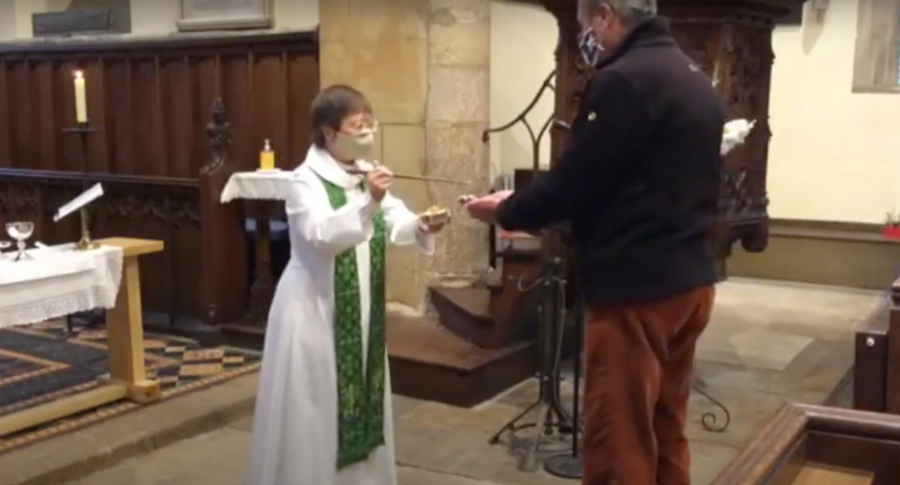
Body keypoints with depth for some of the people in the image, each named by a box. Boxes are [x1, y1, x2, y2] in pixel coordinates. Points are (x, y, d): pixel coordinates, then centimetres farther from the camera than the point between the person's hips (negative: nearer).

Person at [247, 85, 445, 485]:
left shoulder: (369, 174, 6)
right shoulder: (306, 180, -16)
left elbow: (394, 222, -2)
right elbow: (320, 236, -30)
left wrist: (419, 227, -23)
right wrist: (367, 202, -40)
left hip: (361, 309, 7)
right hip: (315, 310, -7)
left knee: (360, 394, 17)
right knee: (313, 404, 0)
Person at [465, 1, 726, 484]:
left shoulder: (623, 81, -16)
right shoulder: (695, 78, 13)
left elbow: (574, 181, -15)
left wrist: (505, 211, 3)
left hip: (635, 291, -9)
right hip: (688, 281, 10)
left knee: (618, 445, 0)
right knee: (665, 435, 18)